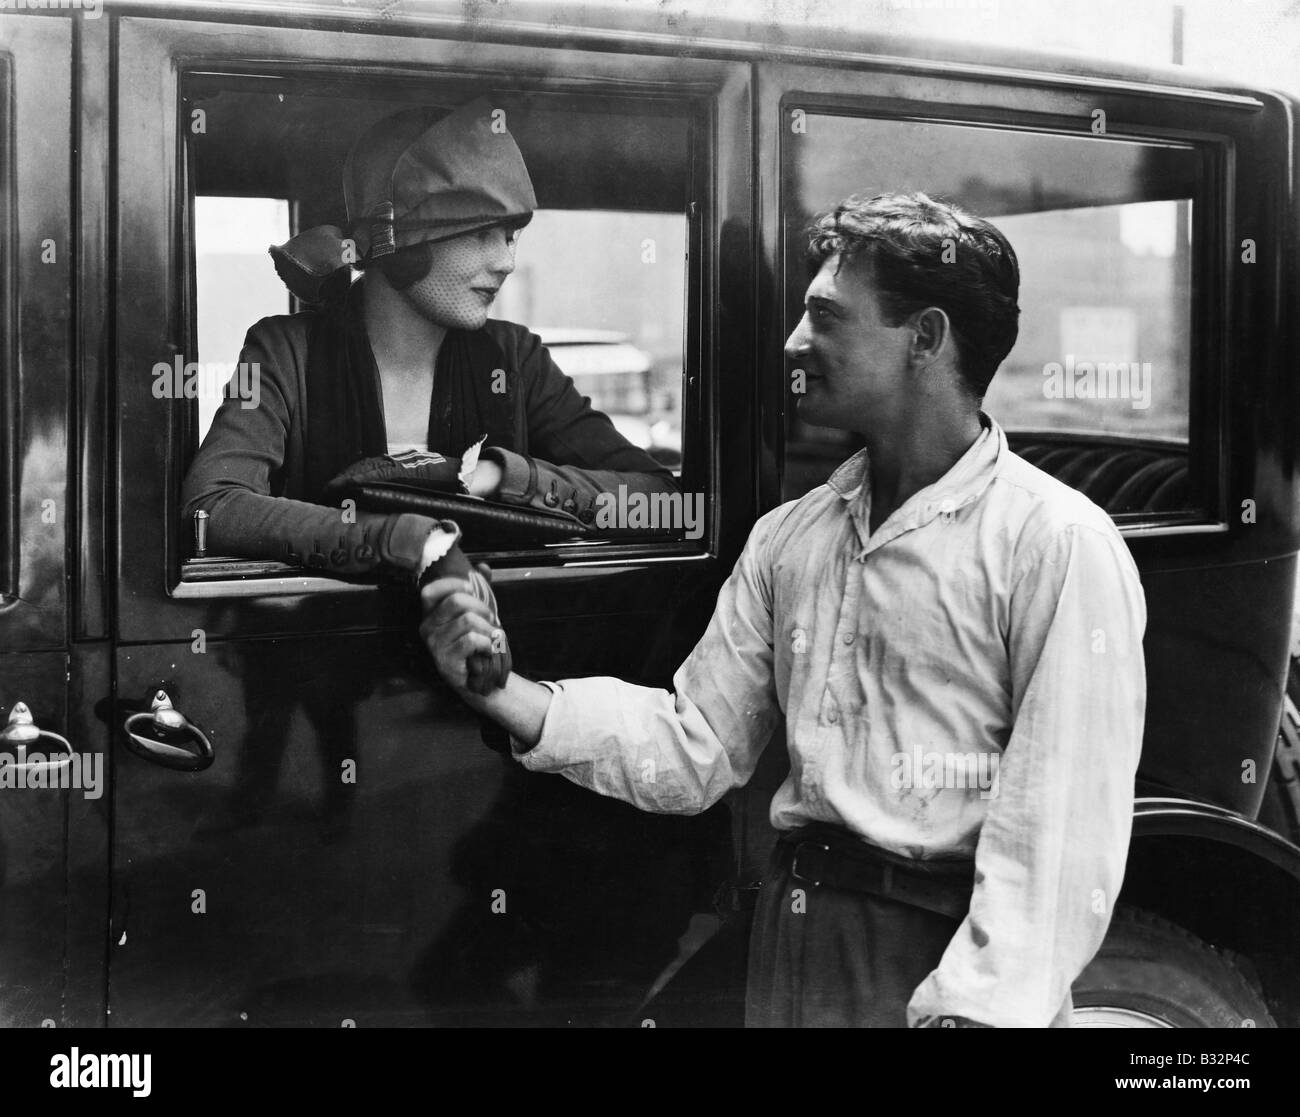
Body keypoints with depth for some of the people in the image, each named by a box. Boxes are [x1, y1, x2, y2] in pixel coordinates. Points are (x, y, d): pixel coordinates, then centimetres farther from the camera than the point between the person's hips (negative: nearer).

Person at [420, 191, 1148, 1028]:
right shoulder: (787, 538, 7)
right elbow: (697, 747, 7)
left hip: (938, 957, -6)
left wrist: (970, 1008, -26)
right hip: (792, 939, 6)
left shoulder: (1055, 543, -12)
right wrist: (506, 695, -5)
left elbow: (1058, 832, -17)